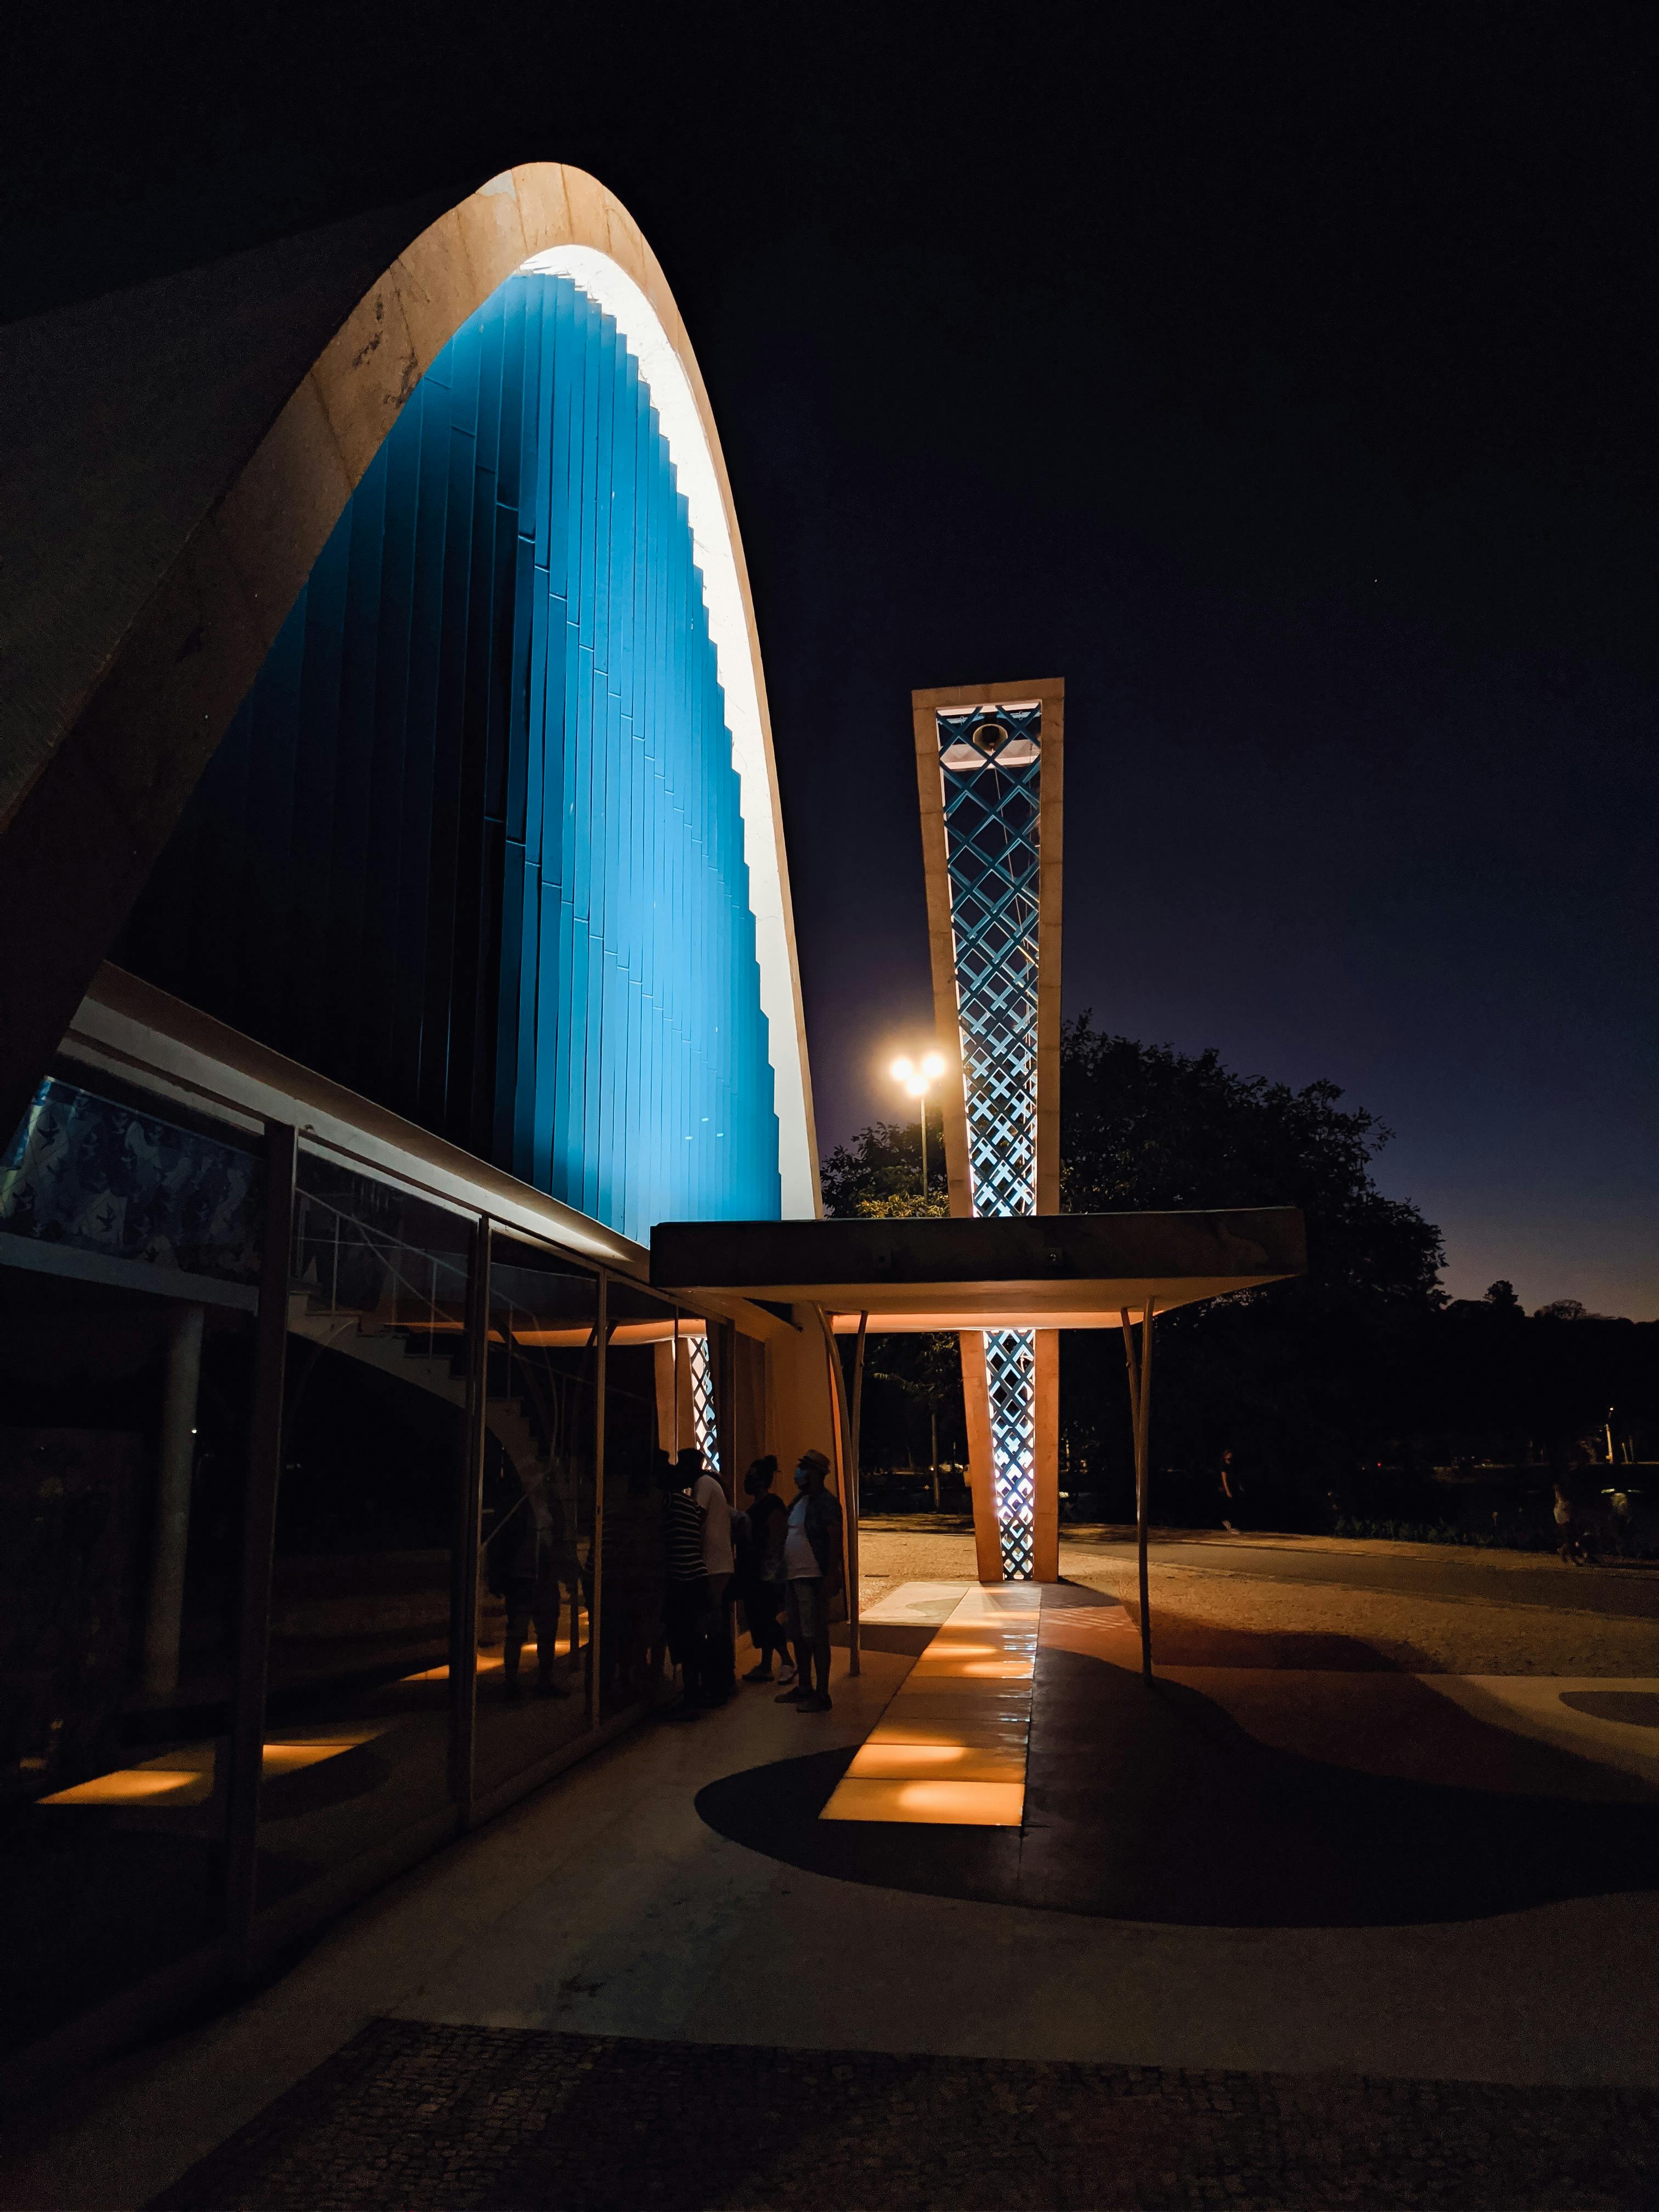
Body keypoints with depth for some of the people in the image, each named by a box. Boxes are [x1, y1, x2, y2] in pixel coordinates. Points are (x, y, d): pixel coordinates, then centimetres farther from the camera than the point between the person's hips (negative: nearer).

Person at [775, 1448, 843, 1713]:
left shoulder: (824, 1503, -12)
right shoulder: (798, 1502, 16)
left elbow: (835, 1539, -19)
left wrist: (832, 1576, -24)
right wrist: (784, 1574, 19)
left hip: (814, 1579, -10)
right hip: (794, 1578, 10)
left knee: (816, 1637, -5)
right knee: (798, 1636, 16)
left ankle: (822, 1694, 0)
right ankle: (804, 1688, 28)